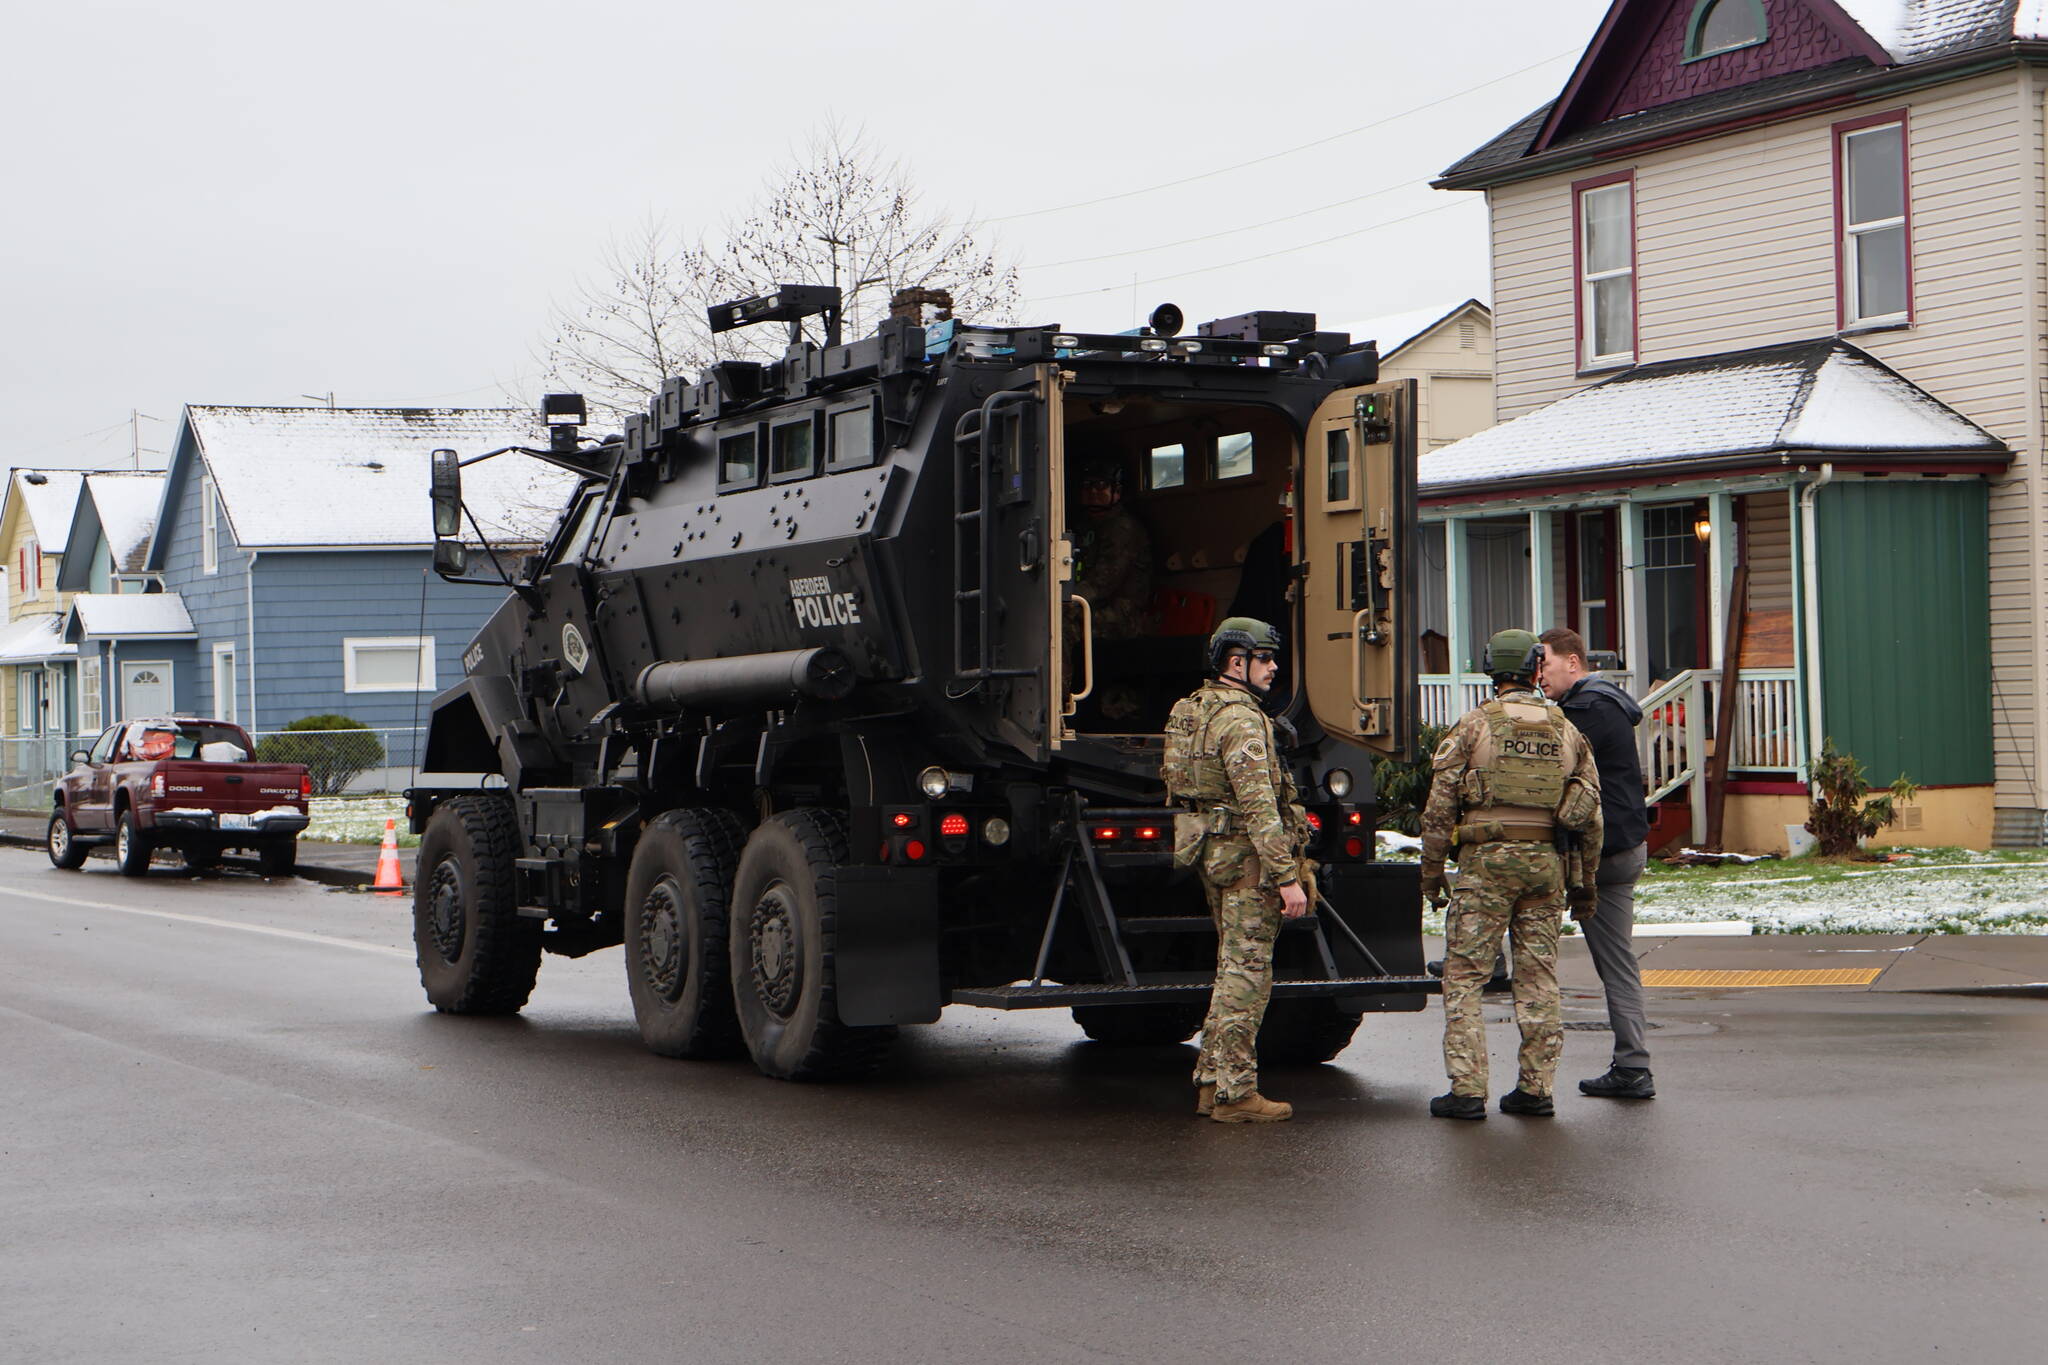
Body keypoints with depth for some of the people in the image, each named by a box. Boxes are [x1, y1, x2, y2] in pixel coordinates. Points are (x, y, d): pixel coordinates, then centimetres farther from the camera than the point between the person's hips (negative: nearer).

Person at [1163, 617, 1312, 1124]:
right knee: (1246, 972, -5)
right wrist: (1288, 877, -24)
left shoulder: (1193, 710, 15)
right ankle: (1234, 1091, -3)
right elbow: (1259, 807, -23)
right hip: (1248, 855, -10)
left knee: (1235, 968, 16)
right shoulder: (1241, 720, -16)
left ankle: (1211, 1082, 19)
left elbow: (1179, 784, 24)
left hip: (1214, 852, 10)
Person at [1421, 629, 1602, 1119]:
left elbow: (1439, 807, -3)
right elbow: (1590, 812, 11)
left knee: (1464, 975, 0)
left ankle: (1467, 1090, -5)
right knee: (1539, 977, 10)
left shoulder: (1473, 725, -2)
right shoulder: (1567, 732, 10)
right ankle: (1536, 1088, 10)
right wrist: (1585, 880, 19)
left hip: (1486, 860, -4)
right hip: (1547, 862, 4)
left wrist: (1431, 872, 5)